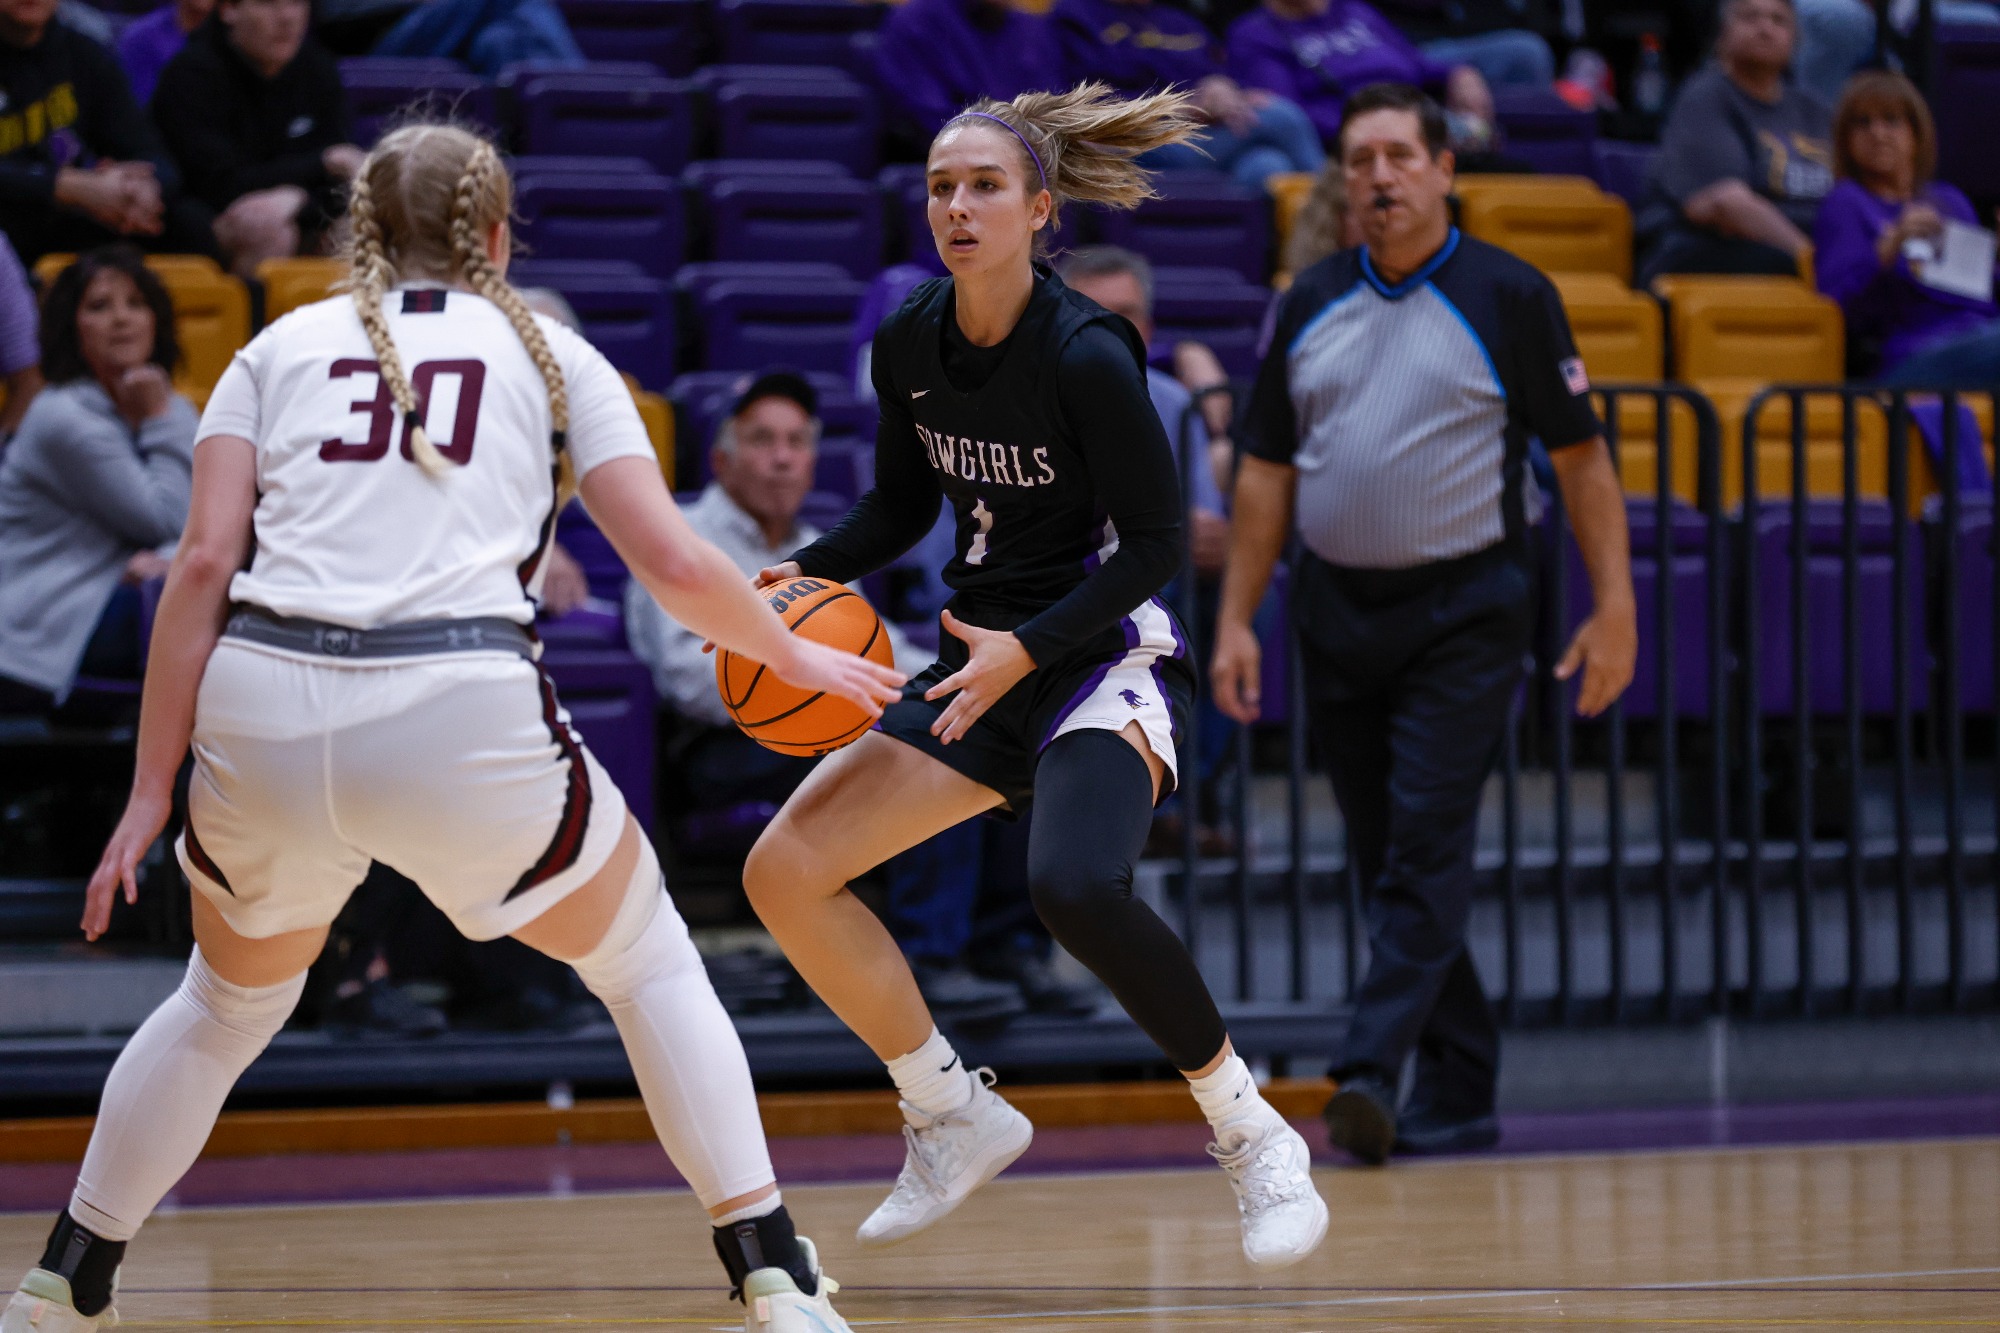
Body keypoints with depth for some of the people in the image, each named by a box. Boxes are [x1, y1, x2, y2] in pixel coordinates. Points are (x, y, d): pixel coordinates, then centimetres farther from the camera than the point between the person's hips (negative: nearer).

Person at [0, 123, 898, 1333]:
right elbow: (674, 562, 9)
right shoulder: (545, 351, 17)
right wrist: (794, 656, 27)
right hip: (464, 715, -2)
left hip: (262, 704, 2)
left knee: (230, 1002, 28)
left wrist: (152, 790, 7)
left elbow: (205, 564, 7)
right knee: (651, 965, 19)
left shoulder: (284, 347, 19)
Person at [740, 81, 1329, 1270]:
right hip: (986, 664, 8)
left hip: (1106, 659, -8)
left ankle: (1255, 1139, -17)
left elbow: (1157, 544, -16)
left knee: (1074, 884, -35)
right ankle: (958, 1122, 16)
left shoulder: (1087, 356, -19)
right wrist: (811, 576, -4)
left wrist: (1027, 648, -24)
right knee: (784, 872, 0)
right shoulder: (908, 344, 0)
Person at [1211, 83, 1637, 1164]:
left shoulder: (1508, 298, -3)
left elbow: (1580, 457, -3)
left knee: (1426, 853, -13)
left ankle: (1371, 1074, -21)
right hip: (1336, 616, 5)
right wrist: (1235, 620, 6)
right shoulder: (1308, 307, 9)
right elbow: (1266, 472, 12)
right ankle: (1460, 1093, 15)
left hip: (1462, 615, -5)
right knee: (1385, 863, 7)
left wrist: (1613, 609, -9)